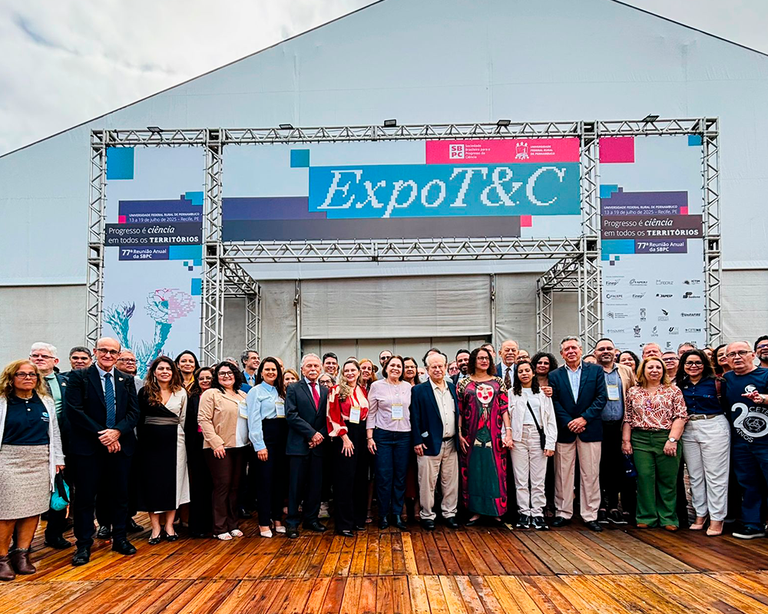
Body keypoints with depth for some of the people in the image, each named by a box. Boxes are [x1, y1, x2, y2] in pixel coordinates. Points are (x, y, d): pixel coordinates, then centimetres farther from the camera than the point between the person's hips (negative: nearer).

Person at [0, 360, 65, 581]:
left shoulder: (46, 401, 9)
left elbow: (54, 432, 13)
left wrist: (57, 459, 11)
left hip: (40, 463, 4)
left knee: (33, 509, 5)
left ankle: (22, 554, 16)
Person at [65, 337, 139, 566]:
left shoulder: (127, 380, 9)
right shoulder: (78, 377, -2)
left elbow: (134, 412, 4)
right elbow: (74, 410, -10)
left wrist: (117, 432, -14)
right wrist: (101, 435, -15)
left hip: (120, 445, 3)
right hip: (87, 446, -3)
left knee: (120, 495, 11)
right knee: (85, 497, 3)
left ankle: (120, 538, 24)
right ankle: (84, 545, 15)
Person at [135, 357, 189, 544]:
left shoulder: (181, 393, 5)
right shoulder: (145, 392, 0)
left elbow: (183, 420, 10)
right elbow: (139, 418, 1)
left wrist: (182, 440, 8)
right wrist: (140, 441, -3)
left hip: (174, 441, 1)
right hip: (150, 441, -1)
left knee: (173, 481, 3)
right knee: (152, 482, 2)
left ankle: (169, 525, 14)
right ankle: (155, 527, 10)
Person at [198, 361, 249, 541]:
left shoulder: (243, 396, 16)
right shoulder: (211, 394, -3)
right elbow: (204, 419, -10)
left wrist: (250, 441, 7)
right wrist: (216, 443, -17)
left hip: (240, 447, 6)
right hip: (220, 448, -6)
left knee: (235, 487, 10)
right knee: (222, 486, -2)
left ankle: (232, 525, 19)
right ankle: (220, 528, 7)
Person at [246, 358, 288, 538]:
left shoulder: (281, 392, 17)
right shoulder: (256, 391, -1)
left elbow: (288, 416, 14)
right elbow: (254, 419, -8)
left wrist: (288, 440, 3)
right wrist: (260, 445, -15)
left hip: (281, 438, 6)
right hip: (265, 437, -6)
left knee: (280, 479, 8)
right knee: (265, 480, -3)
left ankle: (277, 519, 18)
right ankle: (264, 523, 5)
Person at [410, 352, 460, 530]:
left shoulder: (453, 388, 11)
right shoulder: (419, 390, -4)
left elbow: (458, 413, 15)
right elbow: (415, 418, -6)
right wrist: (417, 441, -11)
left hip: (451, 444, 5)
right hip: (429, 444, -4)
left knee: (451, 481, 11)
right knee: (427, 482, 2)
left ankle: (449, 513, 24)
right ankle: (427, 515, 16)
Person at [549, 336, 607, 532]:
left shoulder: (596, 371, 4)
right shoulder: (554, 376, 6)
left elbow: (602, 397, -3)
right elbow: (555, 402, 0)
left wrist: (584, 418, -11)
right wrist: (569, 423, -12)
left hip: (590, 430, 0)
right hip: (564, 431, 1)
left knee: (590, 474, 4)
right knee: (563, 474, 5)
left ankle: (590, 515, 13)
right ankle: (563, 513, 16)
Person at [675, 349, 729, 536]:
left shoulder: (715, 382, -3)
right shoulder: (679, 384, 7)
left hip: (714, 428, -4)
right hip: (689, 430, 4)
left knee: (715, 475, 0)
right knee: (694, 475, 10)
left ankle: (717, 518, 9)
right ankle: (700, 514, 22)